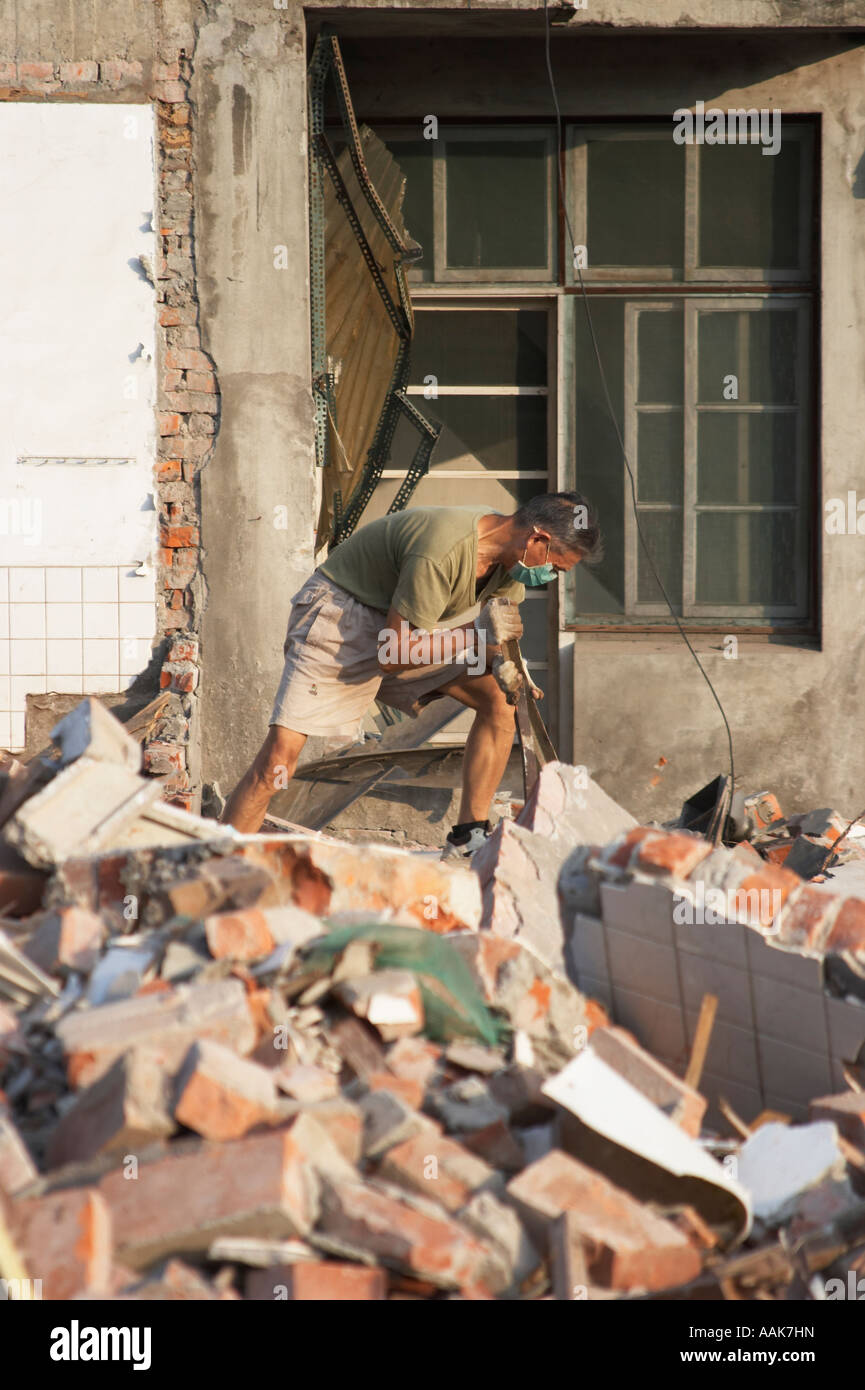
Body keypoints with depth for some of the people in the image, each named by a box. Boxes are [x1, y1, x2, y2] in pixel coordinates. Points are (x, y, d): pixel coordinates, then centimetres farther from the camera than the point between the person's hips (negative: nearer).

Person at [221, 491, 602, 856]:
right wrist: (477, 635, -29)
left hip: (411, 625, 8)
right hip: (339, 615, -8)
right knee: (281, 751, -20)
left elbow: (501, 625, 10)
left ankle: (469, 838, 2)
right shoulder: (442, 552, -35)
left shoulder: (510, 552, -7)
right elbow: (391, 654, -29)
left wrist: (499, 661, -13)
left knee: (499, 698, -5)